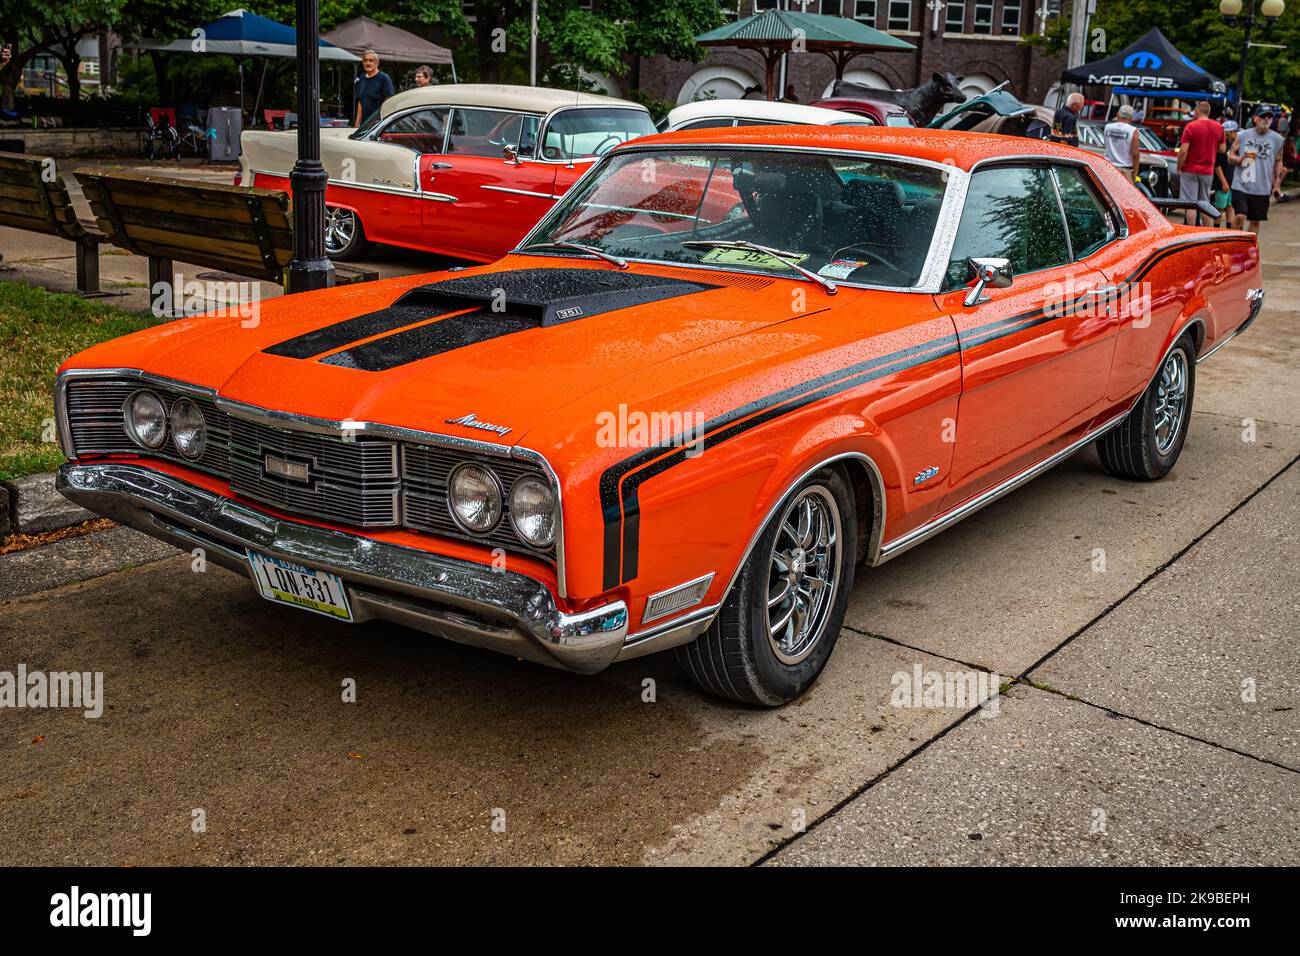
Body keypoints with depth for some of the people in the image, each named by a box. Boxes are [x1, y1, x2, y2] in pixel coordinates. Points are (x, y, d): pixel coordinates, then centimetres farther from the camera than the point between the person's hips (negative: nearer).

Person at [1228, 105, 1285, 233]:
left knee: (1255, 221, 7)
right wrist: (1241, 158, -17)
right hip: (1241, 185, -2)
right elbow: (1230, 157, 5)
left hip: (1262, 188, 2)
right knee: (1240, 216, -13)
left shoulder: (1277, 139, 5)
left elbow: (1278, 162, 13)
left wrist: (1277, 184, 8)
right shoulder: (1242, 136, 1)